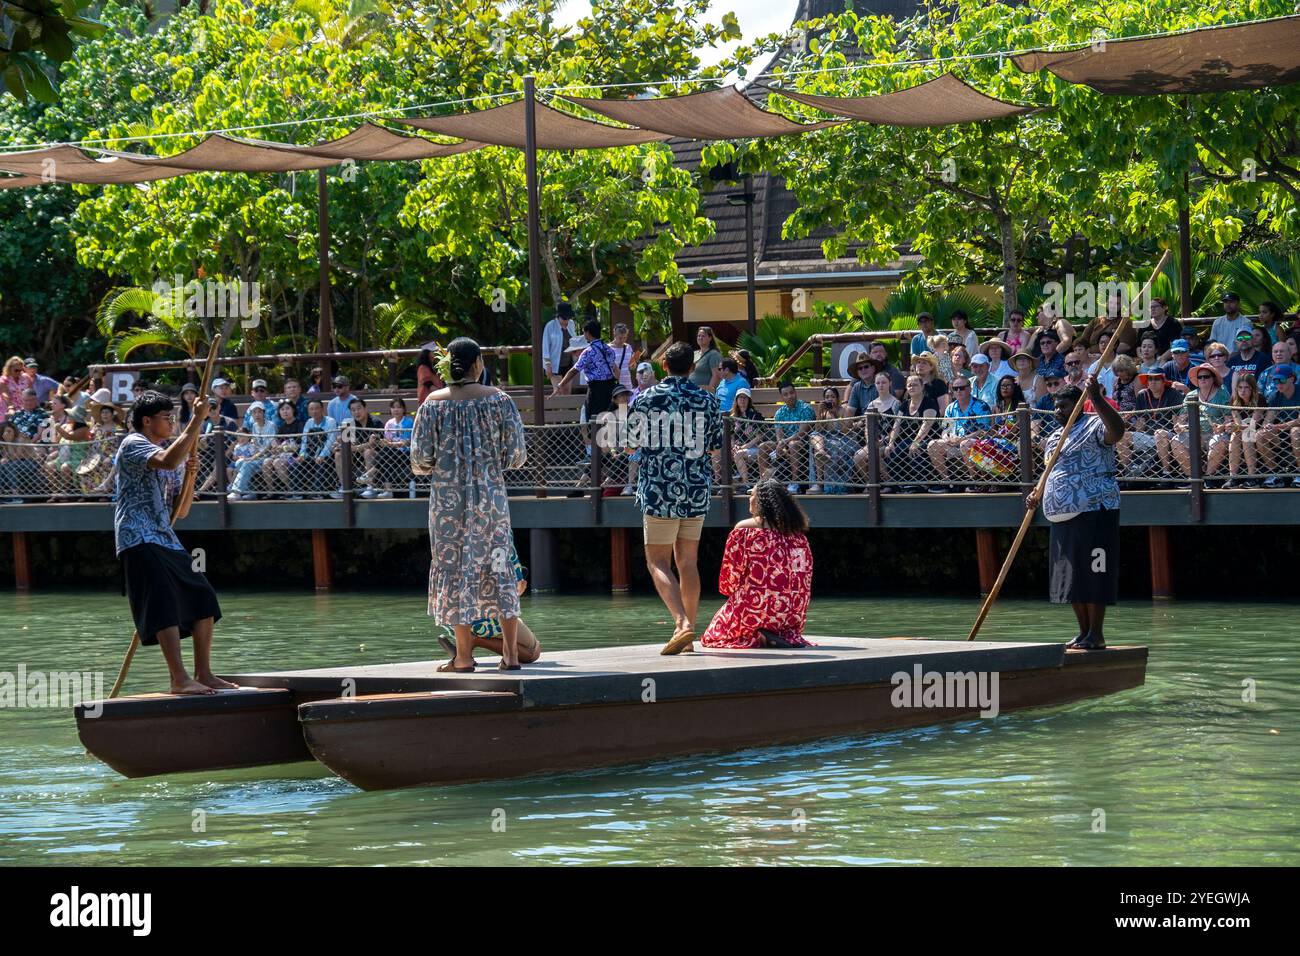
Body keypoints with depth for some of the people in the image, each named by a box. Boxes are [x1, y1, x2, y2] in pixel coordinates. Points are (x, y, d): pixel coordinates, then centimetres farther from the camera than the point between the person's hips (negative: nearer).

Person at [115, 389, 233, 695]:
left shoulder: (164, 453, 24)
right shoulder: (133, 445, -4)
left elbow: (181, 510, 21)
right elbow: (168, 461, -26)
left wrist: (189, 475, 5)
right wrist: (197, 420, -22)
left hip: (166, 539, 9)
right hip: (140, 539, -9)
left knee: (203, 601, 7)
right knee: (166, 604, -20)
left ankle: (204, 674, 12)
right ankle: (180, 679, -27)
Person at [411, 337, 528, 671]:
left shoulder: (434, 402, -3)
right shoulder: (497, 399, -2)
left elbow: (420, 457, -5)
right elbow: (517, 453, -1)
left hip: (448, 495, -1)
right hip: (490, 493, 1)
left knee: (455, 568, 5)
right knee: (498, 567, 8)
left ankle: (464, 655, 3)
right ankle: (511, 653, 6)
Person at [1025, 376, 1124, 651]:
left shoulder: (1093, 427, -6)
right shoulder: (1055, 438, 21)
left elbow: (1117, 430, -28)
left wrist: (1096, 398, -34)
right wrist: (1038, 495, 12)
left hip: (1093, 512, -9)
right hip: (1063, 516, 9)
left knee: (1093, 573, -9)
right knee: (1073, 575, 11)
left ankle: (1096, 634, -6)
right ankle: (1083, 633, 18)